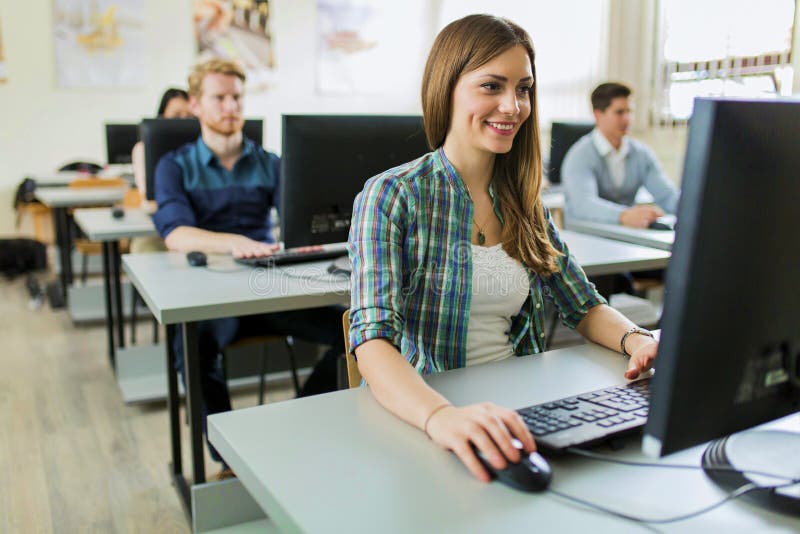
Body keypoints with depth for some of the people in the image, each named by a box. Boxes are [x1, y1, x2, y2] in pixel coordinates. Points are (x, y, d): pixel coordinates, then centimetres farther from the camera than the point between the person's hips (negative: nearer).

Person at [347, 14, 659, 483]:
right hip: (415, 418, -6)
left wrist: (638, 340, -9)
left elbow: (585, 307, 13)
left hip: (516, 409, 6)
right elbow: (373, 340, -22)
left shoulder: (525, 202, 9)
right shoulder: (392, 197, -10)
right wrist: (442, 417, -41)